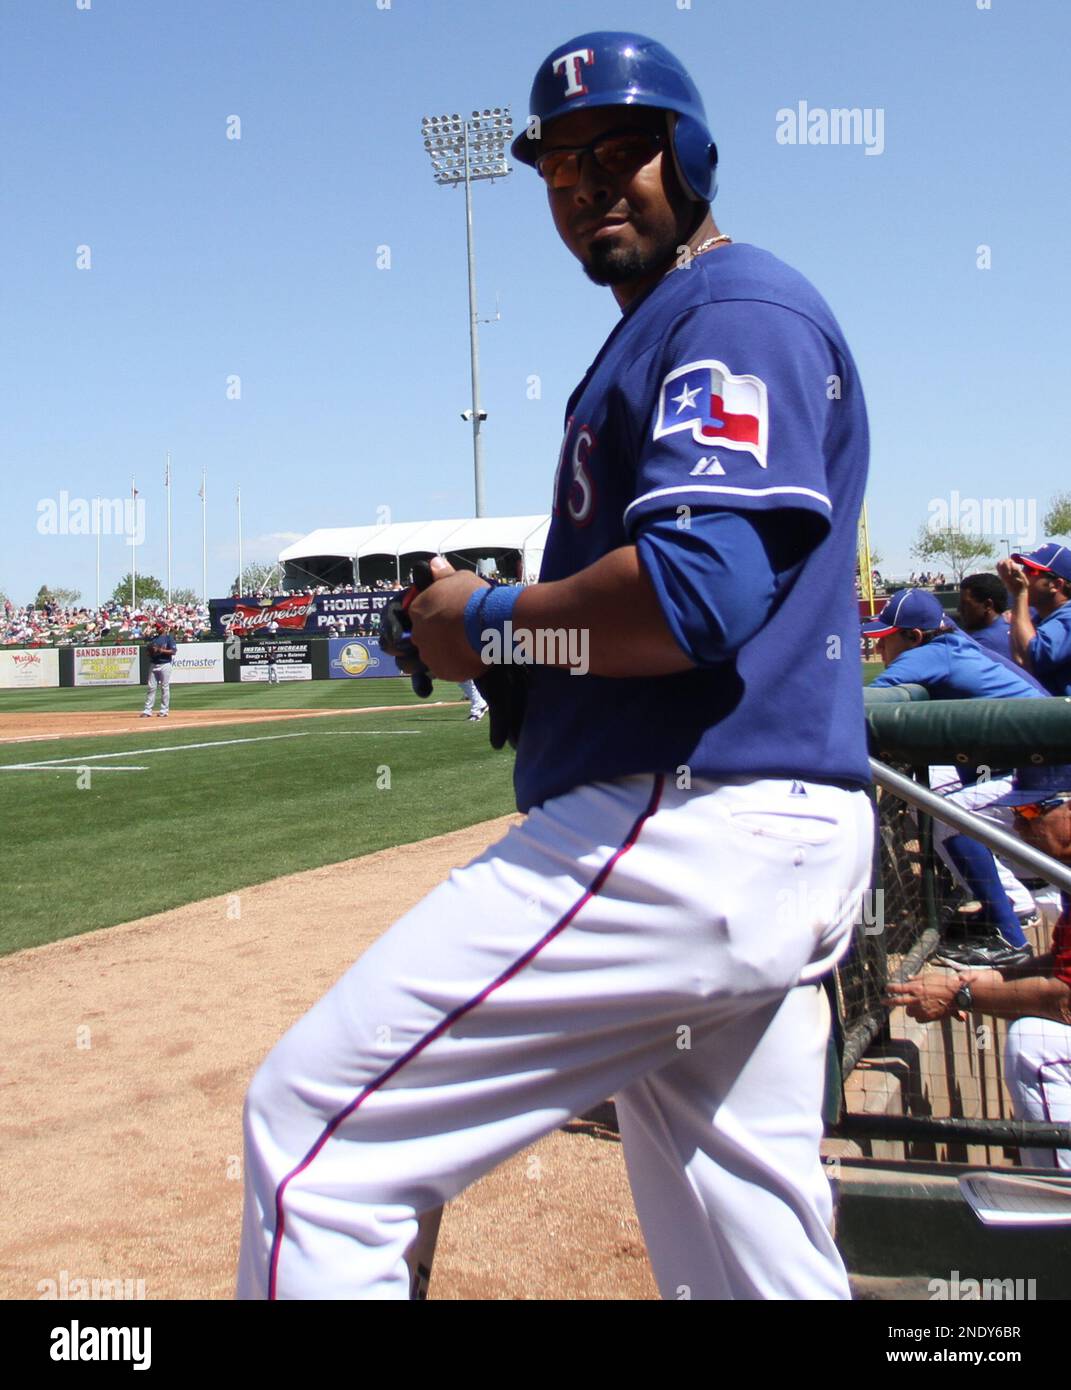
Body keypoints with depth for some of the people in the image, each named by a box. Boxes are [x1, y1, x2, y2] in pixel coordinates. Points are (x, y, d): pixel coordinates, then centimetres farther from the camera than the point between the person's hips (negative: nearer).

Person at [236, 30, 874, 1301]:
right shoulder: (656, 336, 25)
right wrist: (517, 641, 12)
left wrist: (484, 623, -8)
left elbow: (697, 592, -23)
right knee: (752, 1264, 18)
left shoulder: (738, 311, -7)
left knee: (310, 1127, -8)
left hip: (687, 835, -11)